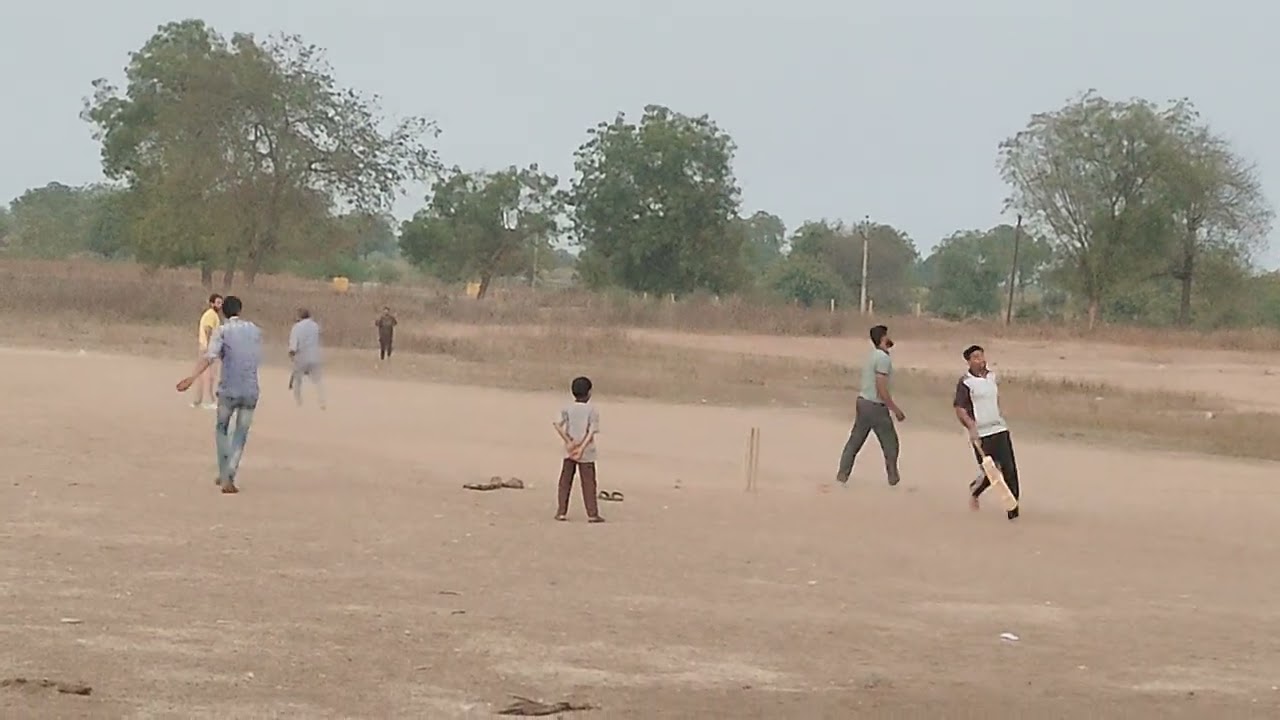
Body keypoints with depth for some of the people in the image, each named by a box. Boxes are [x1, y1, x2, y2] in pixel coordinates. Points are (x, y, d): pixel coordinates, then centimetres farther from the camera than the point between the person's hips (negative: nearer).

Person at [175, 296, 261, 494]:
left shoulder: (222, 331, -3)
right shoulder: (255, 331, 9)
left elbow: (209, 357, -19)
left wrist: (192, 377, -28)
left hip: (228, 390, -2)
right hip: (251, 392, 2)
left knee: (221, 429, 21)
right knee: (241, 435, 11)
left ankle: (224, 475, 15)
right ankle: (229, 478, 0)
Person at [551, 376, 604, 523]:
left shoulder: (567, 408, 1)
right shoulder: (592, 410, -6)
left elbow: (557, 424, -11)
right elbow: (591, 432, -14)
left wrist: (568, 442, -10)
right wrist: (581, 448, -16)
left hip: (569, 451, 2)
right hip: (586, 453, -2)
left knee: (565, 481, 9)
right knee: (588, 482, 2)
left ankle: (562, 512, 8)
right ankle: (592, 514, 2)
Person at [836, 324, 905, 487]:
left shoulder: (872, 356, 11)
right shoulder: (883, 358, -18)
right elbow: (881, 389, -22)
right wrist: (896, 409, -17)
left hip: (862, 402, 8)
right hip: (876, 406, -8)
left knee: (854, 440, 11)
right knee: (890, 442, 7)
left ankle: (842, 474, 10)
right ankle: (893, 477, 15)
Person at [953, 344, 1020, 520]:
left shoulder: (991, 376, 10)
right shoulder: (966, 383, -10)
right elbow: (960, 409, -14)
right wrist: (972, 428, -26)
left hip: (1000, 429, 5)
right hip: (981, 434, -5)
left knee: (1009, 470, -3)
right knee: (989, 473, 0)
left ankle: (1013, 511, 3)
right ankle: (974, 490, 34)